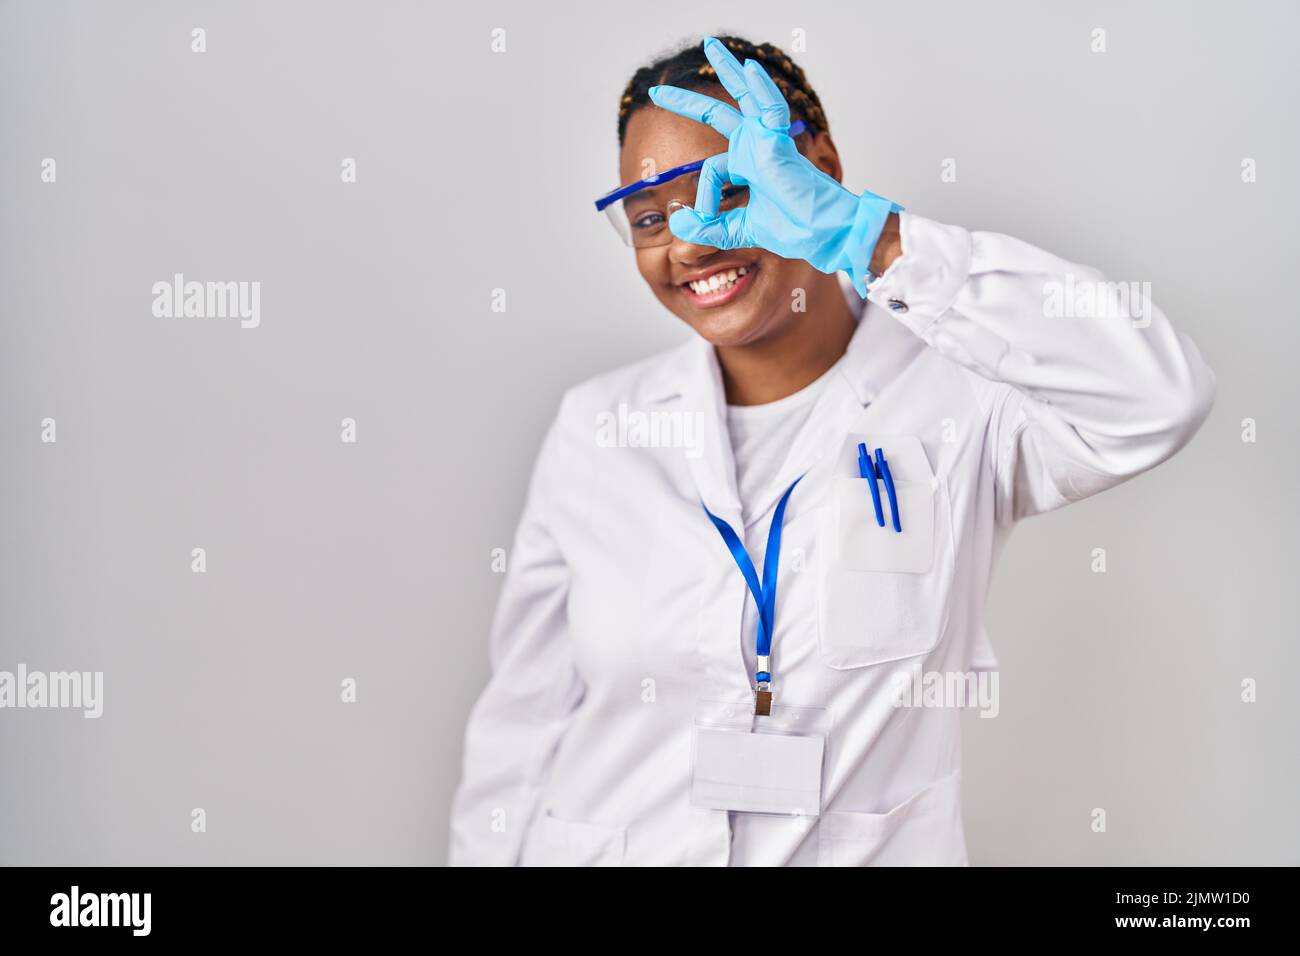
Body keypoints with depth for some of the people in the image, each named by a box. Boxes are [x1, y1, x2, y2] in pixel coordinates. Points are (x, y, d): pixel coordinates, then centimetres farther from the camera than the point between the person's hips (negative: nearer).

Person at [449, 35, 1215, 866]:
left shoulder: (954, 401, -11)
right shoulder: (594, 432, -3)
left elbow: (1163, 397, -29)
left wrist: (863, 236, -30)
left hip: (879, 845, -1)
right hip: (603, 843, 2)